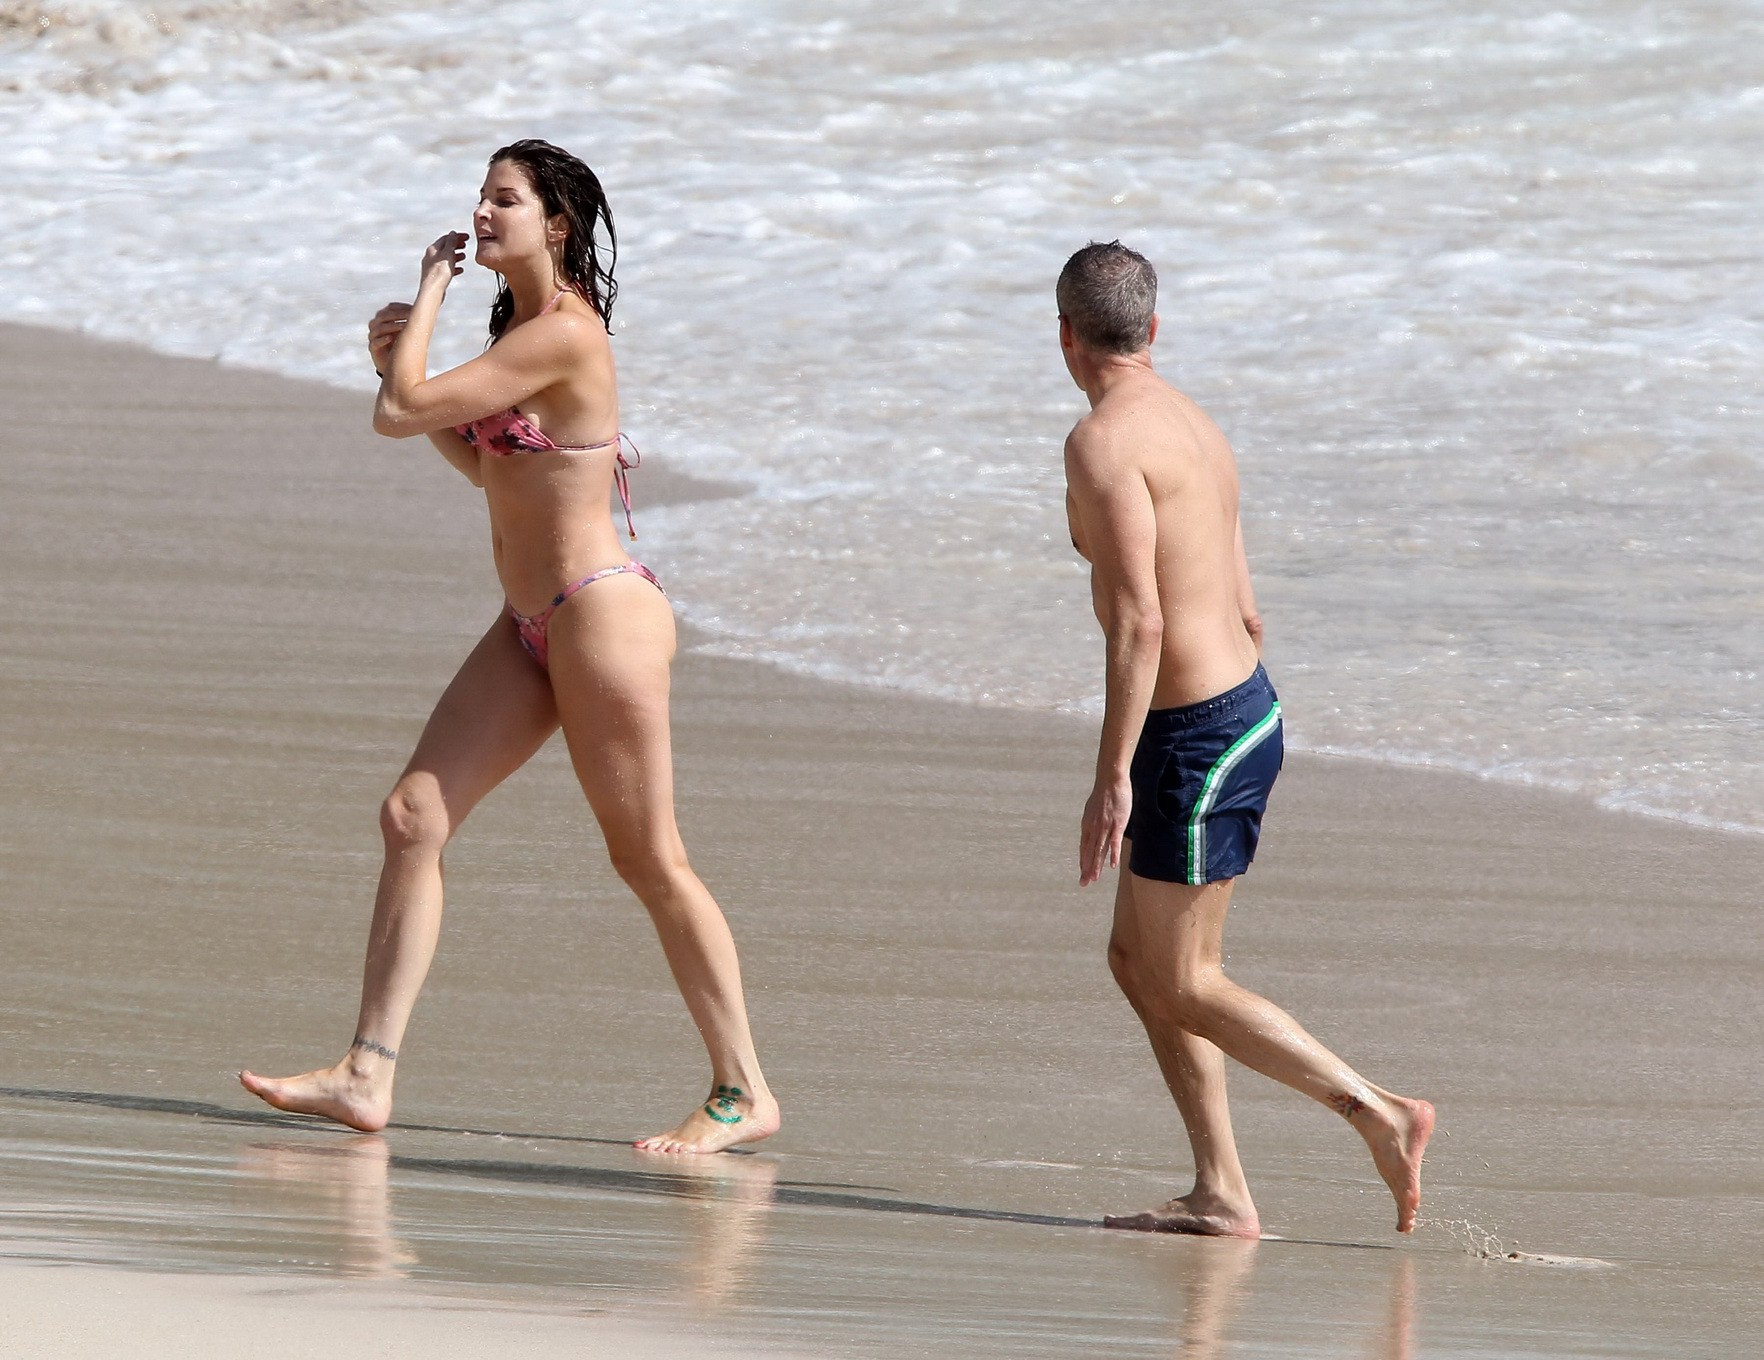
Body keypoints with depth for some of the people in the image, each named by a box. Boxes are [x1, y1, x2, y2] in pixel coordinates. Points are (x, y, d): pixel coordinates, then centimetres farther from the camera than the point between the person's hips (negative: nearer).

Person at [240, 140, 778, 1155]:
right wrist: (402, 352, 11)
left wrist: (432, 289, -7)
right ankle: (369, 1075, 2)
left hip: (603, 614, -10)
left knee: (649, 860, -2)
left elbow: (400, 415, -21)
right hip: (533, 625, 10)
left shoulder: (563, 336, -20)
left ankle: (744, 1094, 8)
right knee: (414, 817, 2)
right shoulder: (526, 327, 11)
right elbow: (490, 464, 22)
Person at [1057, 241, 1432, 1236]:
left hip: (1191, 739, -9)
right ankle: (1221, 1193, 12)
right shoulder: (1196, 429, 13)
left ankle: (1381, 1114, -5)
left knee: (1183, 986, -1)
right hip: (1246, 707, 9)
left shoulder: (1104, 443, -16)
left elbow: (1139, 621, -24)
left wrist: (1111, 776, -23)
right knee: (1138, 960, 14)